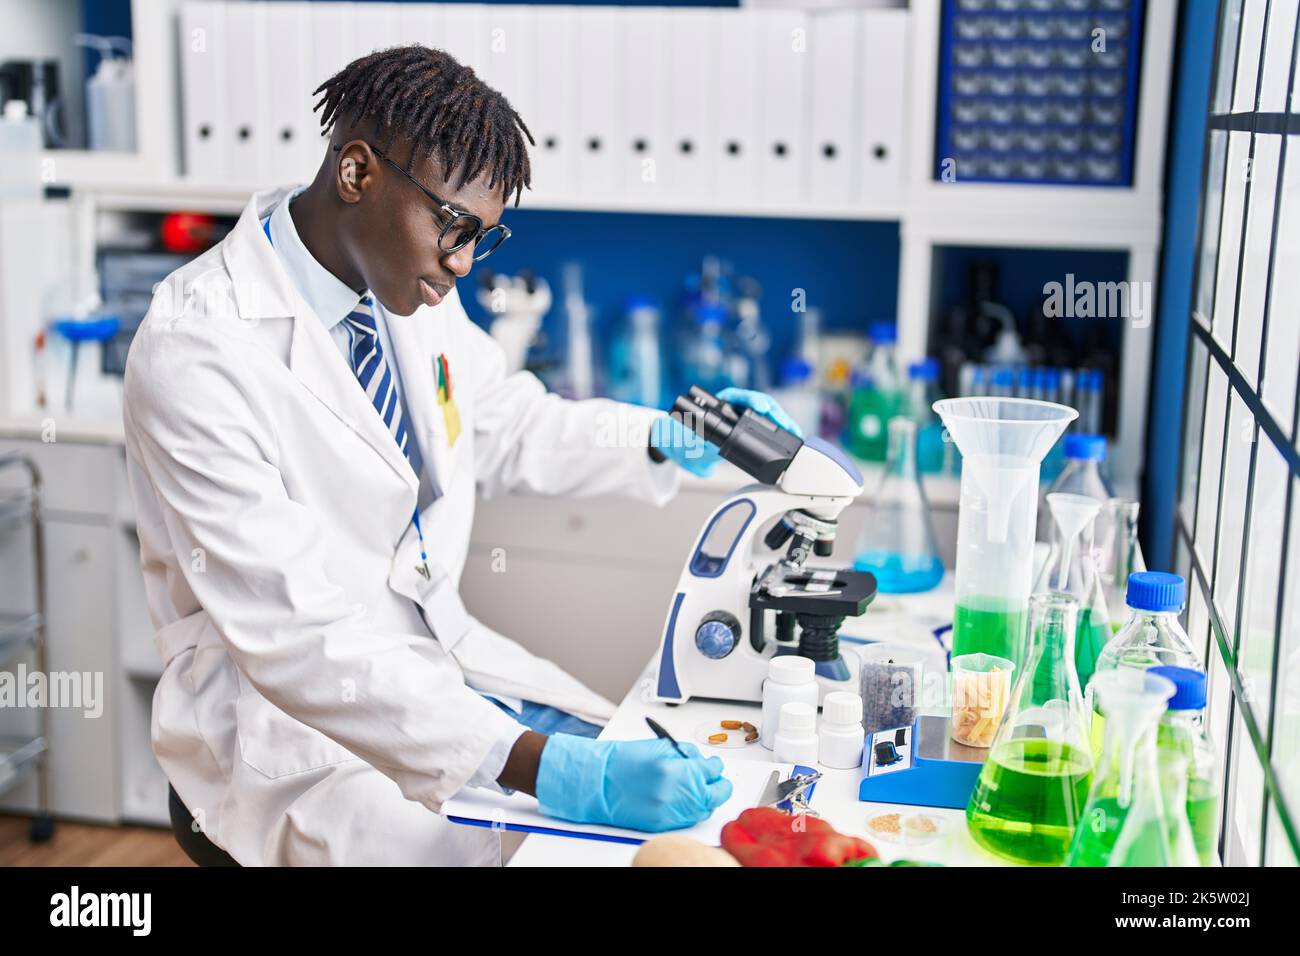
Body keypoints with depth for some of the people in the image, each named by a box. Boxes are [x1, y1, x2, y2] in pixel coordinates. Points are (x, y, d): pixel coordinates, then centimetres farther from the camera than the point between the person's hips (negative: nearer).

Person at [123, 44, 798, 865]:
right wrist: (539, 767, -35)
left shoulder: (408, 280, -1)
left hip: (436, 663, 7)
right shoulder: (196, 351, -24)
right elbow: (298, 640, -28)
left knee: (683, 786, -2)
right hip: (292, 721, -7)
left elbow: (503, 427, 17)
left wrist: (662, 441, -1)